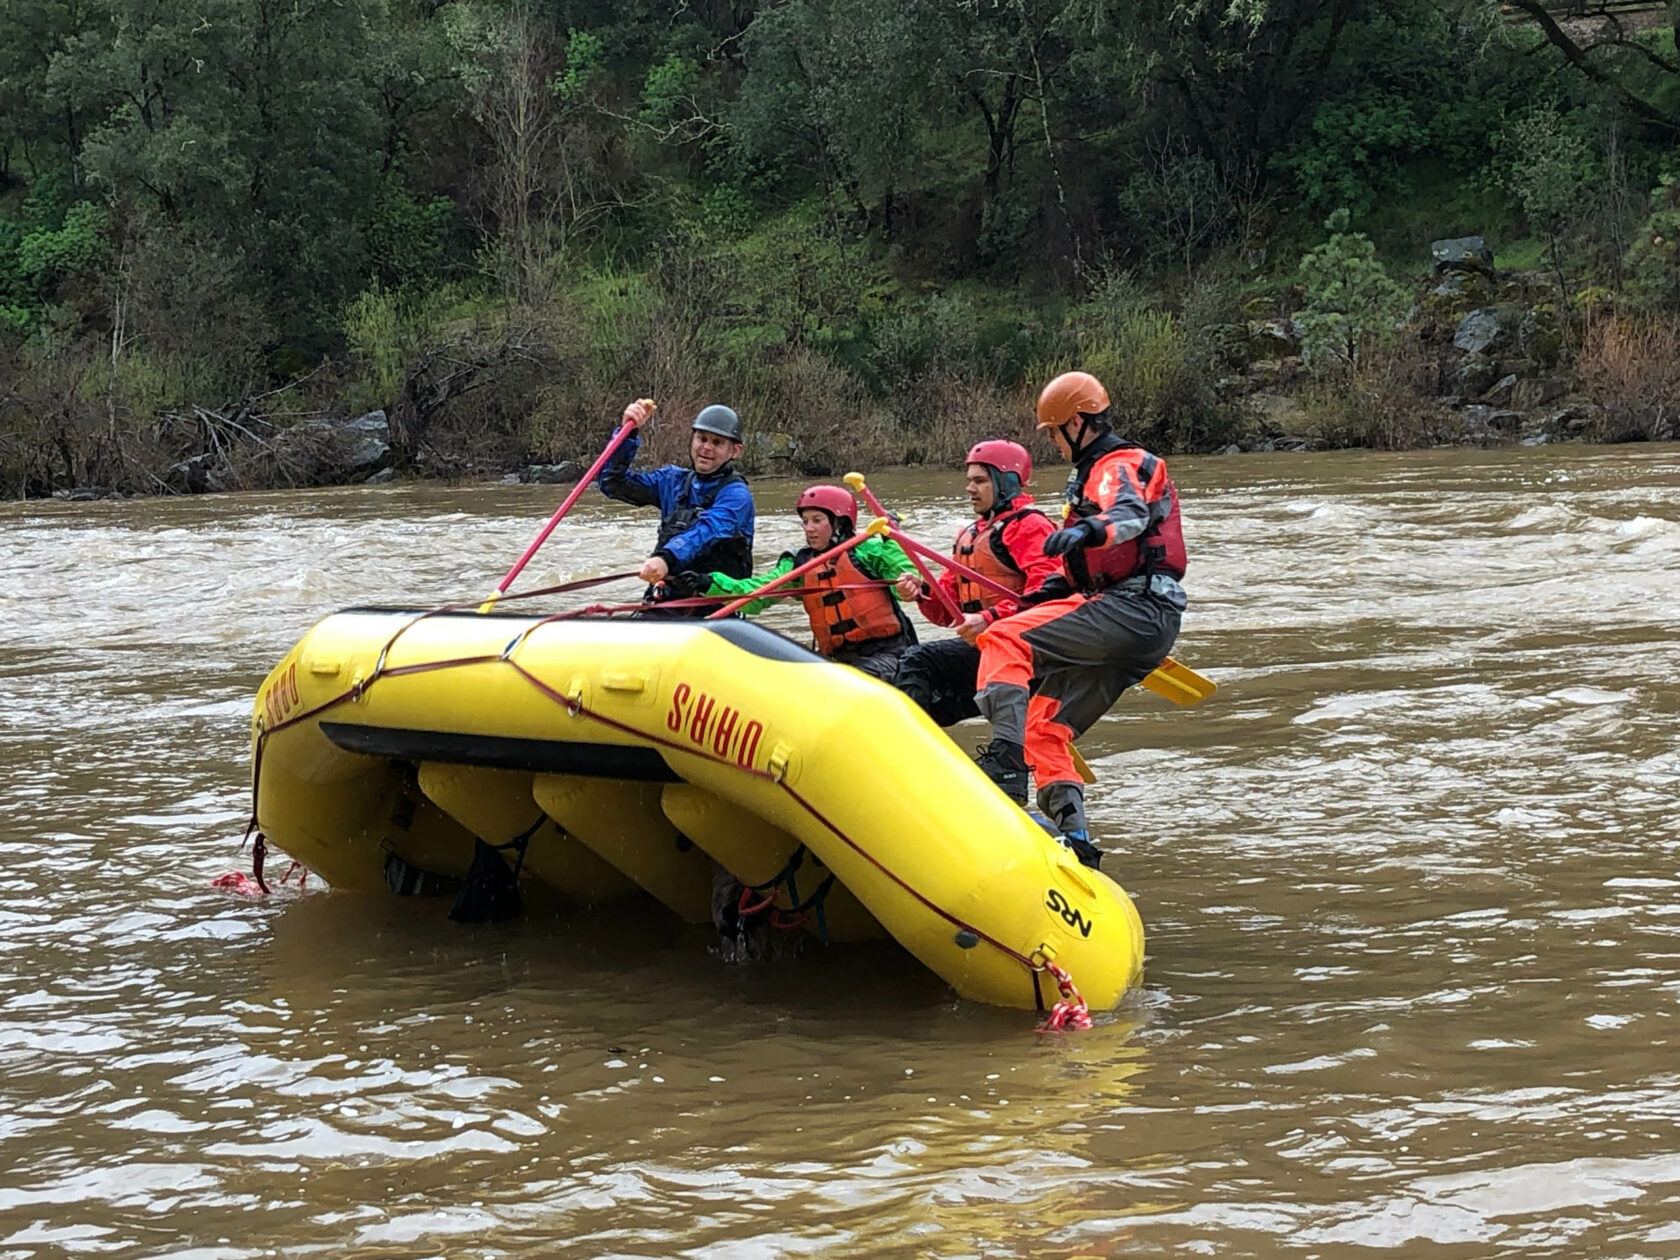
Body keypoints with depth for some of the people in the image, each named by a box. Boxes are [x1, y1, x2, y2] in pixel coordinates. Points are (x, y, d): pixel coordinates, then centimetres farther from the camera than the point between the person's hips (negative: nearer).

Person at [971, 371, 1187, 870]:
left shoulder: (1117, 467, -5)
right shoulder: (1105, 468, 29)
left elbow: (1132, 515, -29)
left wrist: (1087, 530, -50)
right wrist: (1059, 588, 39)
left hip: (1132, 610, -11)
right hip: (1146, 624, 11)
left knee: (1005, 639, -23)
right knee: (1044, 727, 11)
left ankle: (1006, 763, -37)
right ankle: (1074, 840, 3)